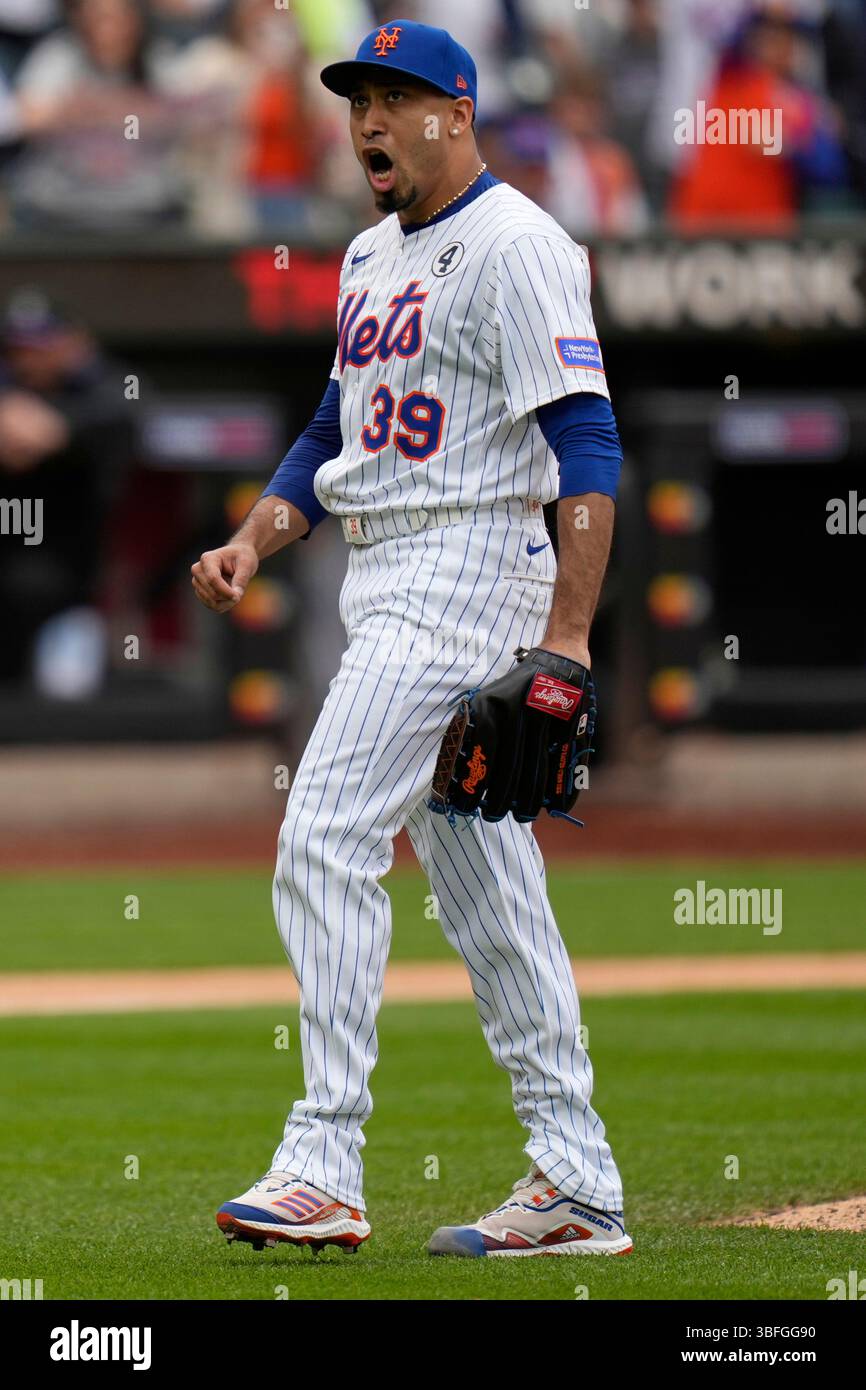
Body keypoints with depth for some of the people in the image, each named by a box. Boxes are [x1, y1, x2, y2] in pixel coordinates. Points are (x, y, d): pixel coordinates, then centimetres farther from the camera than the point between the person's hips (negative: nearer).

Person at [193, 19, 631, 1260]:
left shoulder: (514, 246, -12)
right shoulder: (371, 256, 18)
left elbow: (586, 439, -18)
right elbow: (336, 434, 25)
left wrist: (569, 630, -25)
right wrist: (252, 543, 7)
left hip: (468, 572, -10)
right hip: (385, 585, 10)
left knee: (328, 842, -17)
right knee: (481, 880, 9)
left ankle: (323, 1169, -18)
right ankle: (579, 1188, 12)